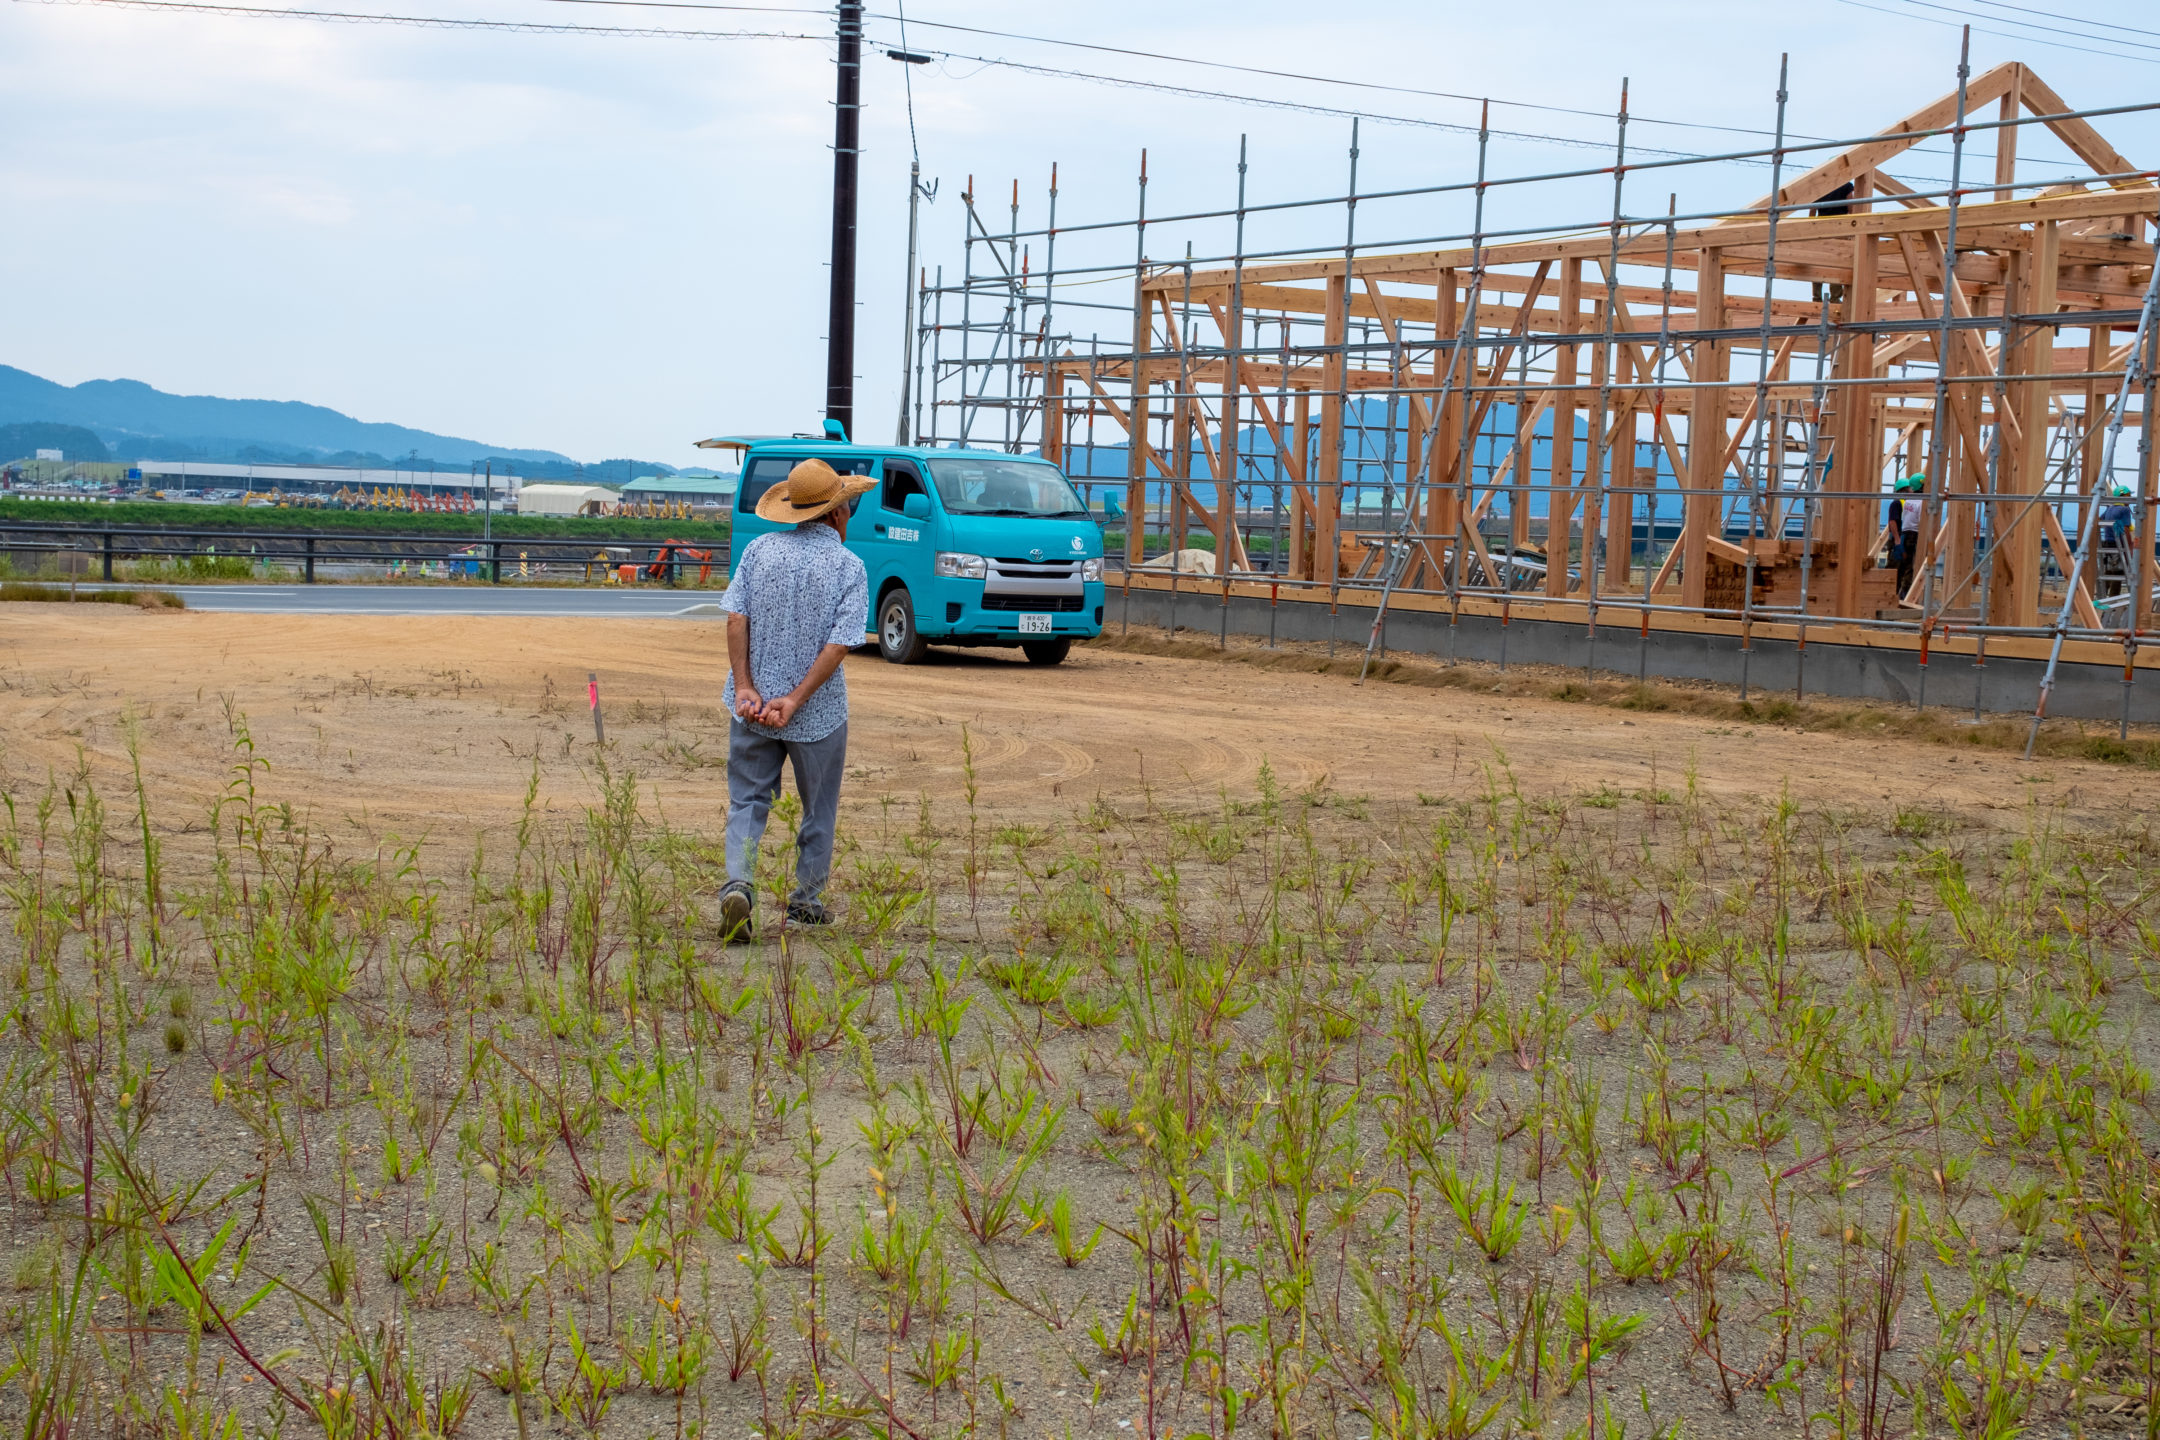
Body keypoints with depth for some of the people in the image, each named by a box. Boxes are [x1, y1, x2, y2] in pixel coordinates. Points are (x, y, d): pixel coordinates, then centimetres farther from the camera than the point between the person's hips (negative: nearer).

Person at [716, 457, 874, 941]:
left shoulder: (760, 549, 1)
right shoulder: (848, 566, -7)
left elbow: (736, 617, -7)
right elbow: (840, 643, -16)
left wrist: (745, 687, -10)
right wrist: (795, 701, -16)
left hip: (752, 705, 2)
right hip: (818, 711, -2)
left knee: (747, 801, 9)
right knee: (818, 809, 16)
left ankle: (737, 885, -12)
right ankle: (806, 900, 24)